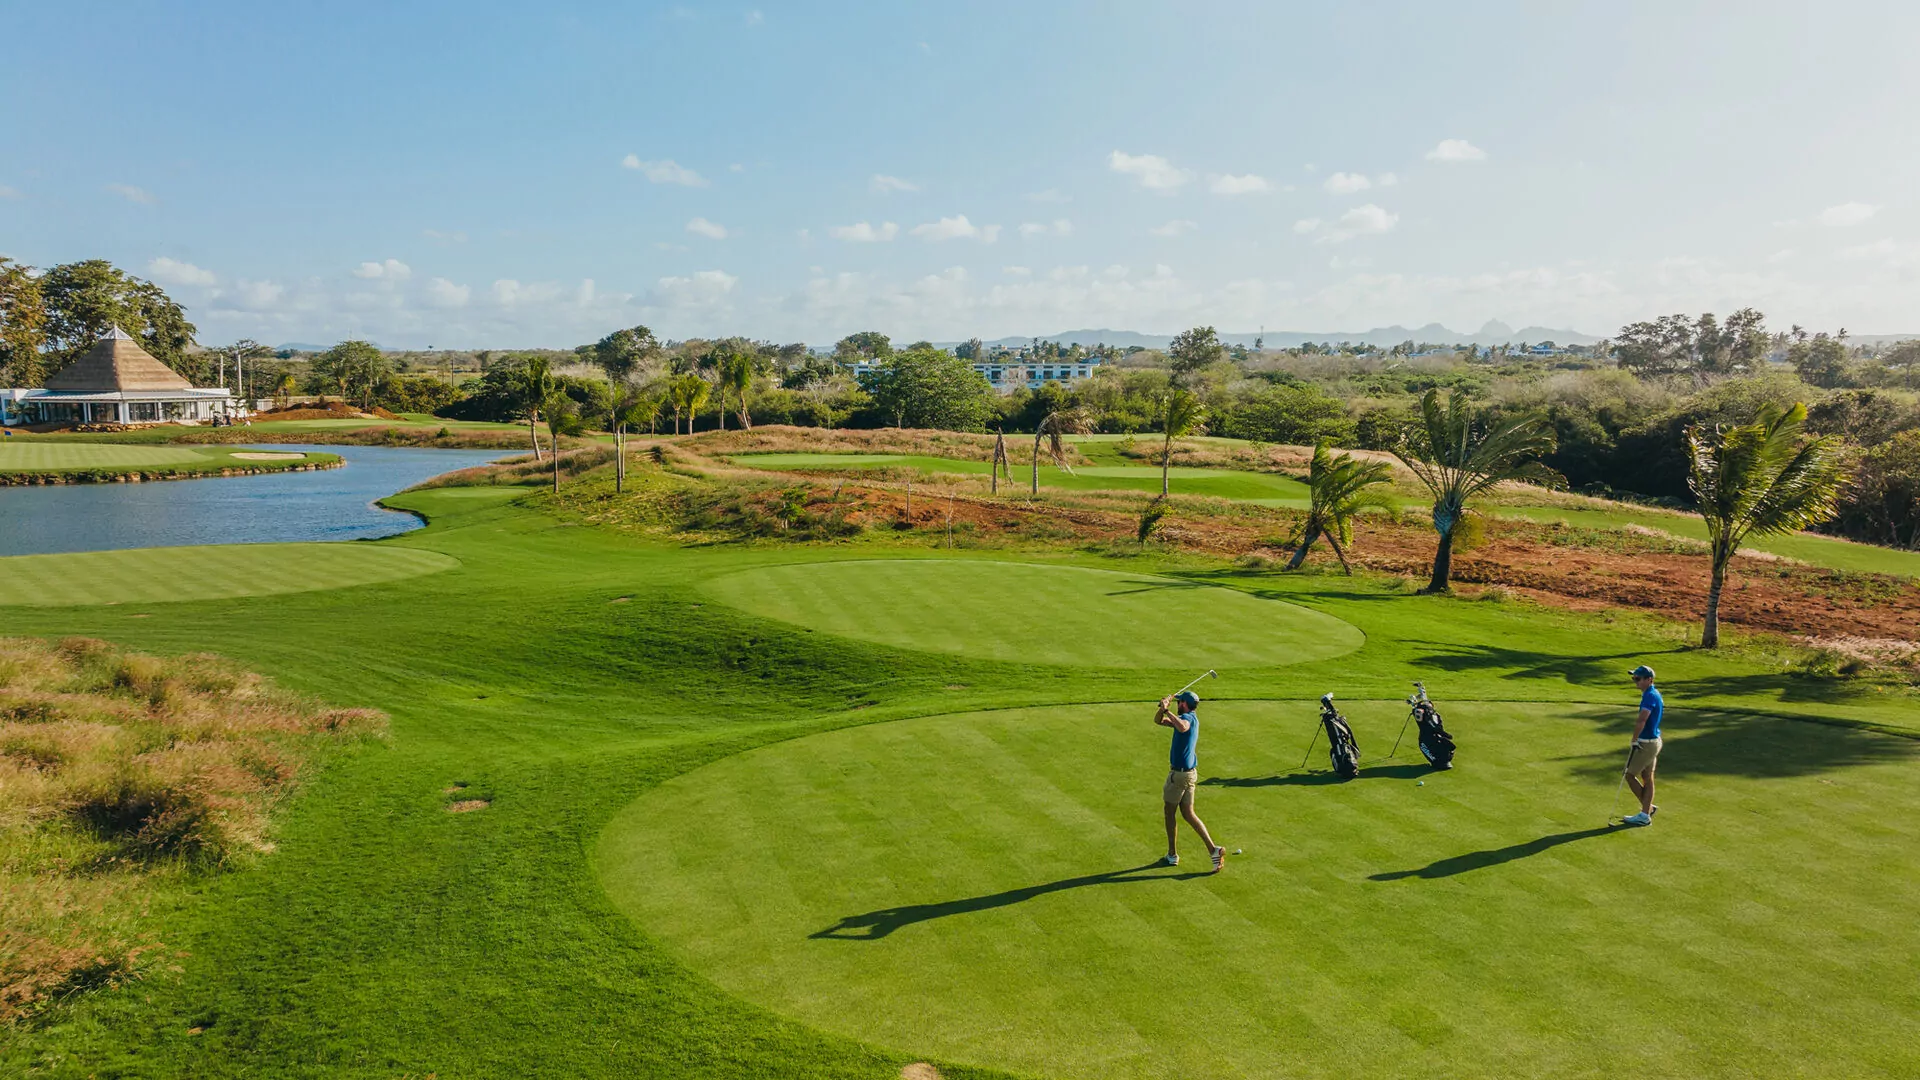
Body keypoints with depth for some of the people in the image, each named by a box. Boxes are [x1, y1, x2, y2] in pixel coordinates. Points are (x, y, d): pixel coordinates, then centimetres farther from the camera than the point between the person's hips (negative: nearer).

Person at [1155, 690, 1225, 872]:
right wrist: (1164, 708, -1)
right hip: (1189, 772, 9)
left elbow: (1182, 727, -43)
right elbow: (1158, 721, 18)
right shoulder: (1188, 719, 14)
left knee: (1170, 812, 6)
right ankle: (1213, 849, 3)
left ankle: (1172, 855, 16)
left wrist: (1167, 710, -36)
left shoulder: (1188, 717, -16)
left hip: (1179, 773, -9)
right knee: (1188, 813, 11)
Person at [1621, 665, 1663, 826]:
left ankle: (1648, 809, 7)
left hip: (1646, 743, -10)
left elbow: (1641, 721, -33)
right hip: (1654, 740, 10)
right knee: (1647, 777, 13)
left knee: (1630, 775, 0)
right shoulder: (1656, 694, 10)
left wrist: (1634, 740, -25)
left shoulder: (1650, 696, -22)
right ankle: (1645, 813, 17)